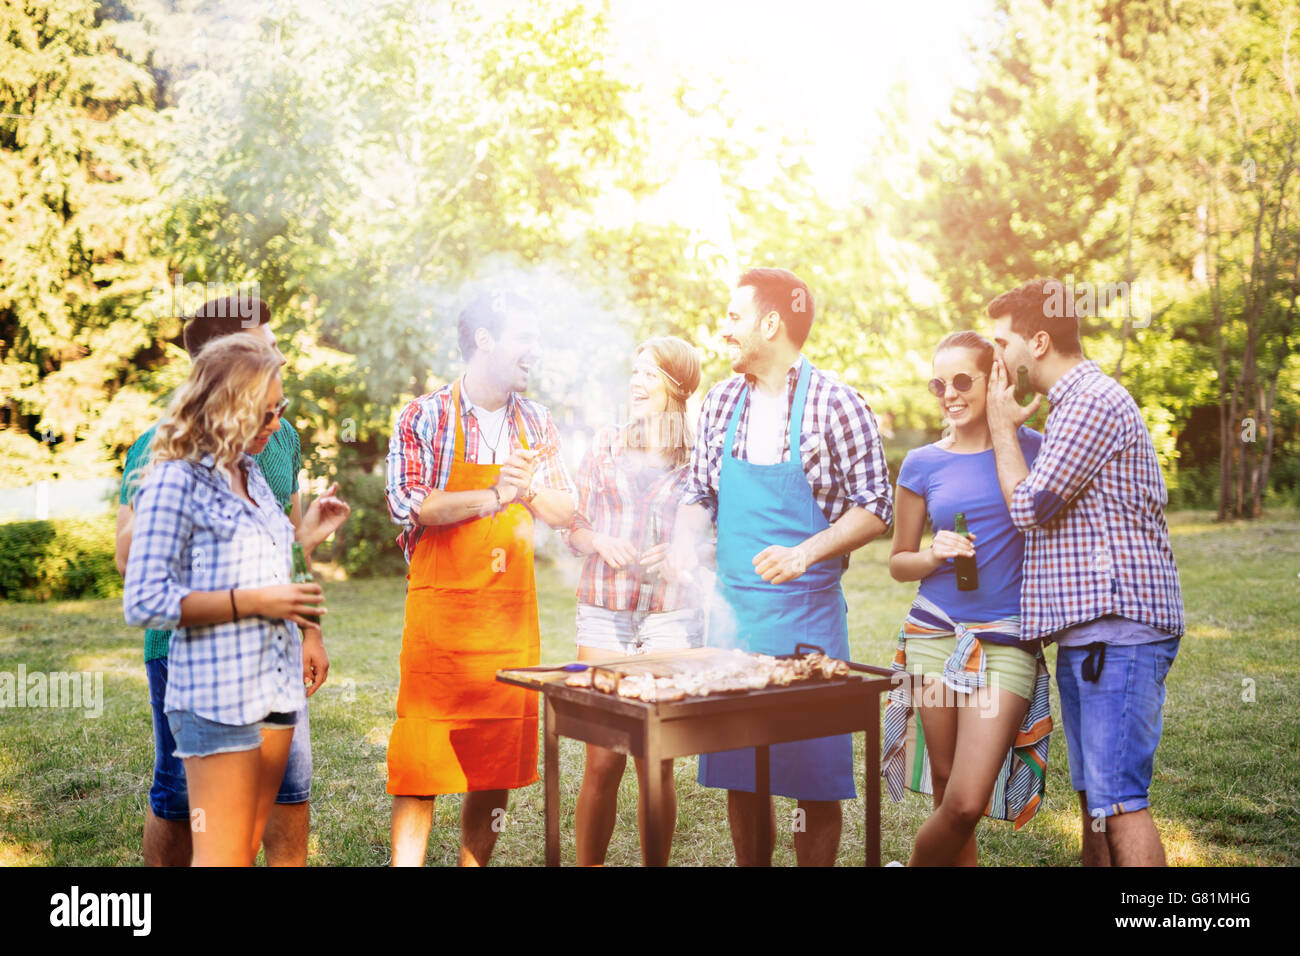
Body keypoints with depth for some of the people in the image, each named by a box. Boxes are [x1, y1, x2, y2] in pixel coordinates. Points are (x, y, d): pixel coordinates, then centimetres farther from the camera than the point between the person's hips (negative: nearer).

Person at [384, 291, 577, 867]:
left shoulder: (536, 423, 10)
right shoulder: (425, 418, -4)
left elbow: (565, 512, 8)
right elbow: (408, 505, -14)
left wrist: (530, 492, -13)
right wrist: (493, 496, -19)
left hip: (513, 614, 5)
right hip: (440, 610, -4)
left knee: (499, 759, 8)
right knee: (422, 757, -3)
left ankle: (475, 862, 21)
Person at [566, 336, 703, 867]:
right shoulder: (606, 445, 9)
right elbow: (574, 530, 12)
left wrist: (678, 551, -12)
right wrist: (602, 543, -9)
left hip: (672, 618, -1)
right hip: (604, 613, 1)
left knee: (656, 766, 1)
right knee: (602, 764, 0)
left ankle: (656, 863, 17)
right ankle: (588, 863, 16)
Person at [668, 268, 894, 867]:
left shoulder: (836, 405, -8)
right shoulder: (721, 402, 7)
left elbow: (875, 506, -8)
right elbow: (699, 491, 16)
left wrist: (807, 552, -22)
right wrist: (686, 538, -4)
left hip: (807, 612, -5)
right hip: (730, 609, 5)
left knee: (814, 775, 2)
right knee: (737, 768, 11)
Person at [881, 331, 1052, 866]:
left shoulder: (1033, 448, 3)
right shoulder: (922, 465, 6)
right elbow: (898, 562, 12)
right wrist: (935, 556, -7)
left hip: (1007, 642, -1)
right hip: (934, 636, 2)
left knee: (966, 803, -9)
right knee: (949, 795, 7)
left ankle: (918, 864, 17)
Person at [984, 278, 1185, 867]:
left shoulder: (1093, 401, -12)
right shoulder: (1075, 403, 22)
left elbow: (1029, 506, -12)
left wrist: (1003, 427, -1)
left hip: (1118, 630, -11)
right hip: (1086, 632, 11)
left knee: (1119, 801, -10)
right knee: (1093, 796, 14)